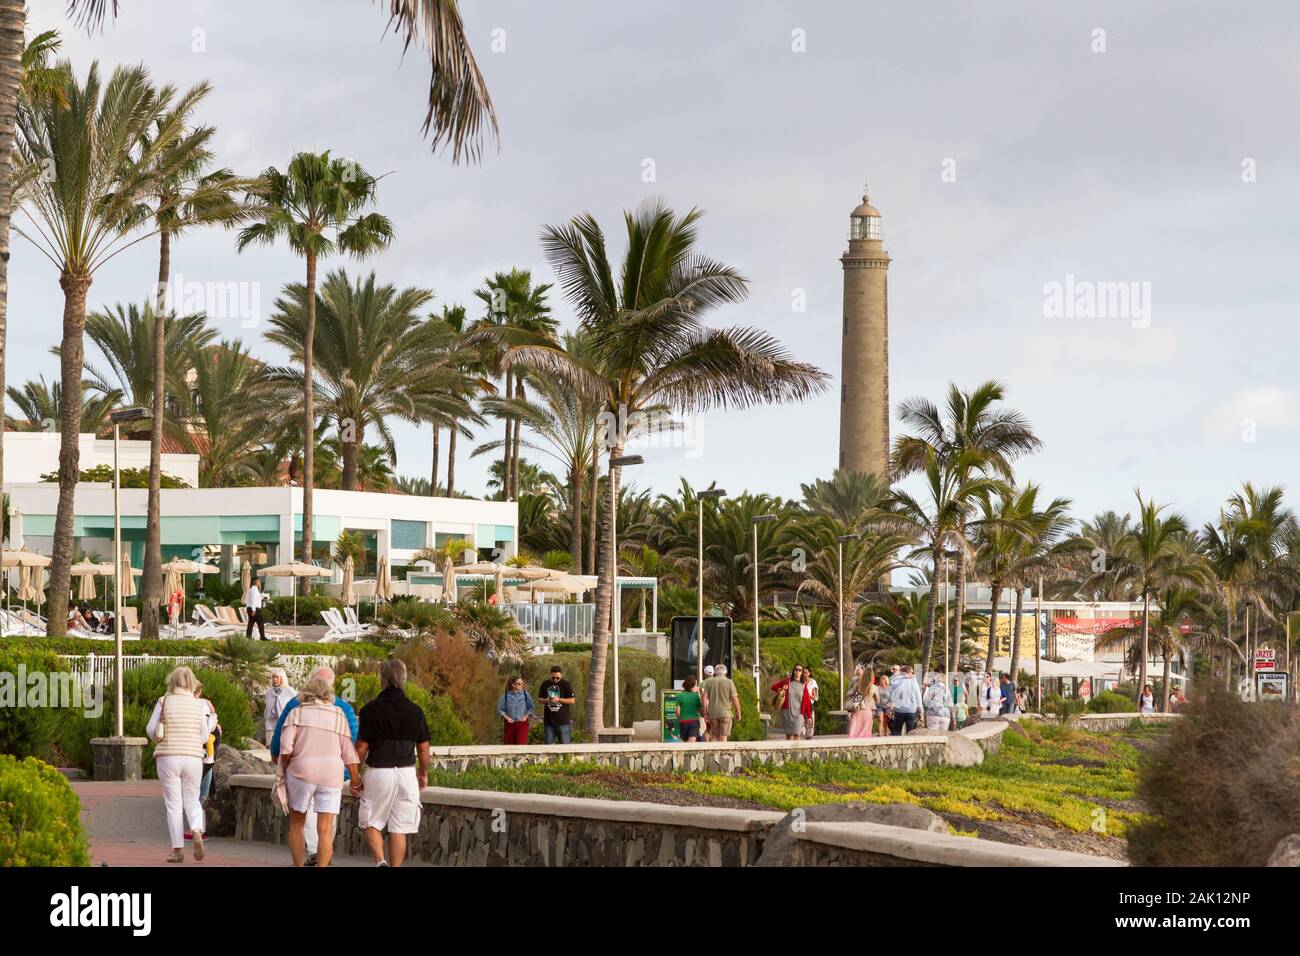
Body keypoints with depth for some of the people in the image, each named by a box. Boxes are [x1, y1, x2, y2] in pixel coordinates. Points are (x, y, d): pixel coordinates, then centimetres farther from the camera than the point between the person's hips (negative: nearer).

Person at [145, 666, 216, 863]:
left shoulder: (164, 702, -4)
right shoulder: (199, 705, 2)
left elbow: (151, 730, -1)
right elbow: (203, 736, 5)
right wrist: (211, 722, 24)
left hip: (168, 757, -2)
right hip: (193, 757, 2)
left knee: (173, 804, 4)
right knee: (191, 801, 13)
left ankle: (178, 849, 1)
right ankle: (197, 832, -16)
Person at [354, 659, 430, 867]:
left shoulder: (371, 710, -7)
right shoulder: (415, 711, 1)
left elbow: (361, 747, -6)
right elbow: (423, 748, 6)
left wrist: (355, 776, 5)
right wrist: (424, 773, 22)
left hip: (378, 772, -2)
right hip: (406, 772, 2)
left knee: (371, 823, 10)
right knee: (399, 829, 7)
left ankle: (380, 861, -10)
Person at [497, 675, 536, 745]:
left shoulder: (525, 694, -2)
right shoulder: (505, 695, -4)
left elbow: (532, 707, 5)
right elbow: (500, 709, 1)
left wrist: (526, 716, -9)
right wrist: (507, 718, -12)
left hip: (522, 723, -1)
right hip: (510, 723, 1)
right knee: (509, 744, 10)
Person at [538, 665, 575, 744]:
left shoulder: (566, 684, -2)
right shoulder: (545, 684, 8)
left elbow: (572, 700, -4)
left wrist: (559, 699, -16)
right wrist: (546, 700, -9)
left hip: (563, 720, -3)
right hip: (549, 720, 3)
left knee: (565, 744, -2)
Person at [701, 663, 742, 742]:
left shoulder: (709, 682, 7)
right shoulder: (729, 682, -1)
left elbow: (705, 698, 1)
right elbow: (735, 699, -5)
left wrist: (705, 713, 3)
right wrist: (738, 713, 3)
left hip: (712, 713, 3)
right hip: (726, 712, -3)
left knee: (714, 736, 10)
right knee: (723, 737, -2)